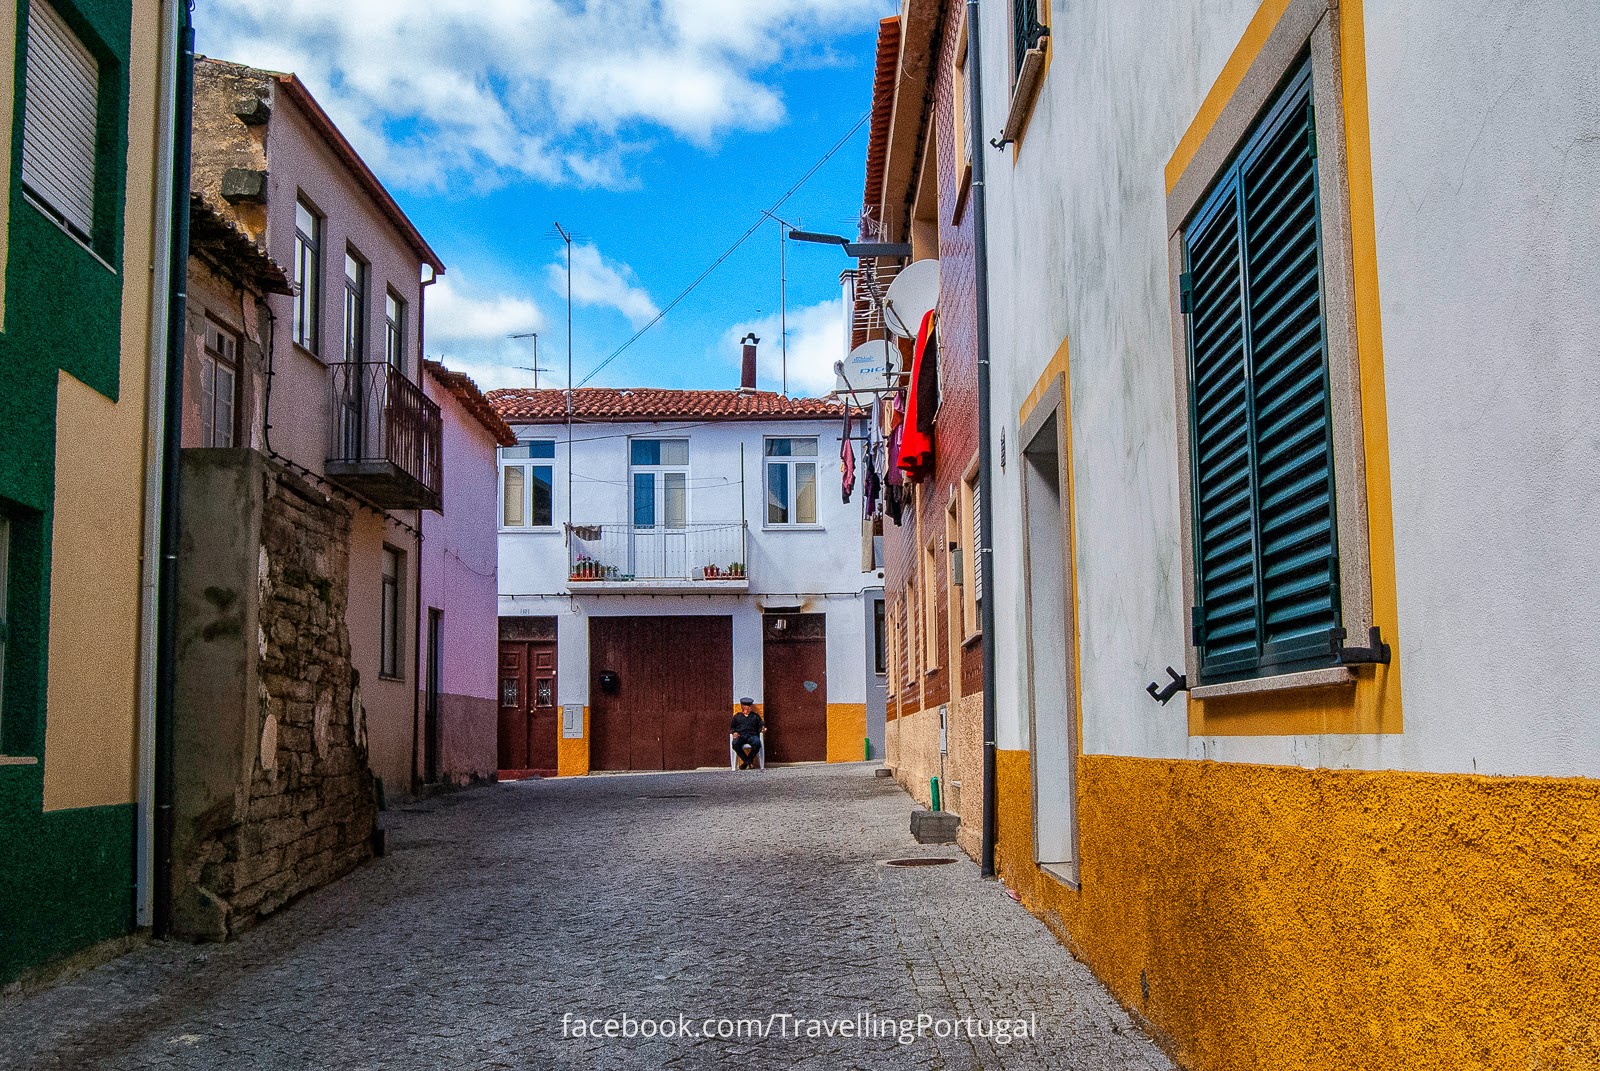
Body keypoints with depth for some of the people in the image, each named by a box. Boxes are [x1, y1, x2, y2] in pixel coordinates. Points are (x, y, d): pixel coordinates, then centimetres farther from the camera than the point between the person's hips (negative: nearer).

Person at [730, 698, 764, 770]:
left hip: (752, 735, 0)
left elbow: (760, 726, 17)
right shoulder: (737, 716, 26)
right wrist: (734, 732, -2)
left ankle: (749, 760, -14)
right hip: (740, 736, 0)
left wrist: (762, 728, -7)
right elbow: (732, 727, 20)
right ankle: (746, 761, -21)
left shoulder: (755, 716, 27)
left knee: (757, 743, -37)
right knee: (735, 743, -36)